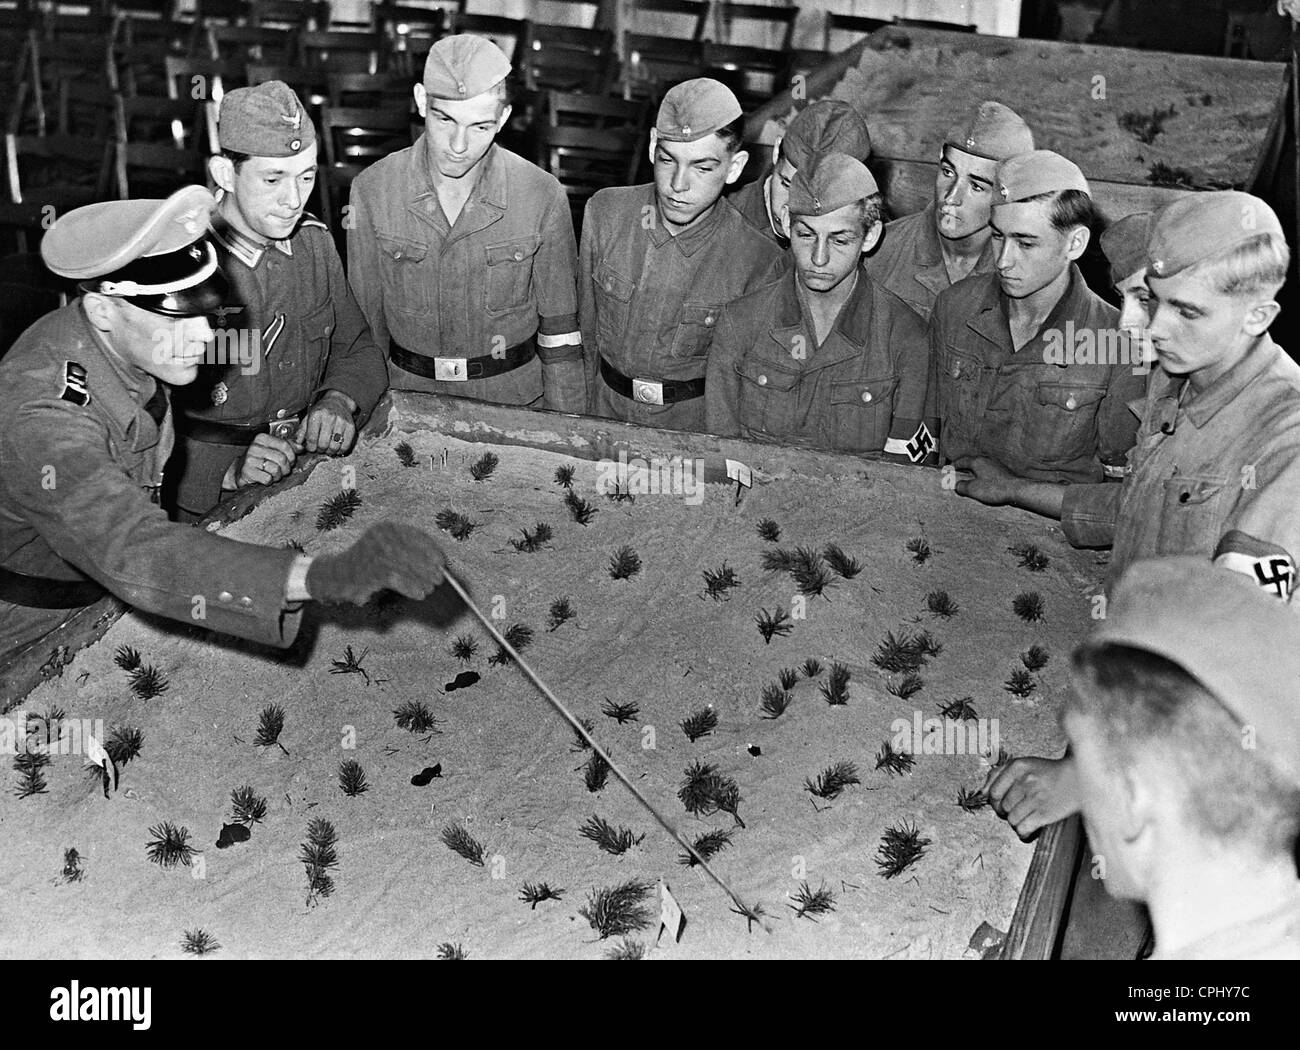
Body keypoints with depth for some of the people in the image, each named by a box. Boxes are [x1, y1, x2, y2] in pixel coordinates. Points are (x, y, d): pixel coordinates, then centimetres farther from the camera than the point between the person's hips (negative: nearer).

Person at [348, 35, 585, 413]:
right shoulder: (372, 191, -11)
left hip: (516, 397, 0)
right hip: (408, 394, 1)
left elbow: (560, 332, -5)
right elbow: (364, 320, 0)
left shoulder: (543, 196, -13)